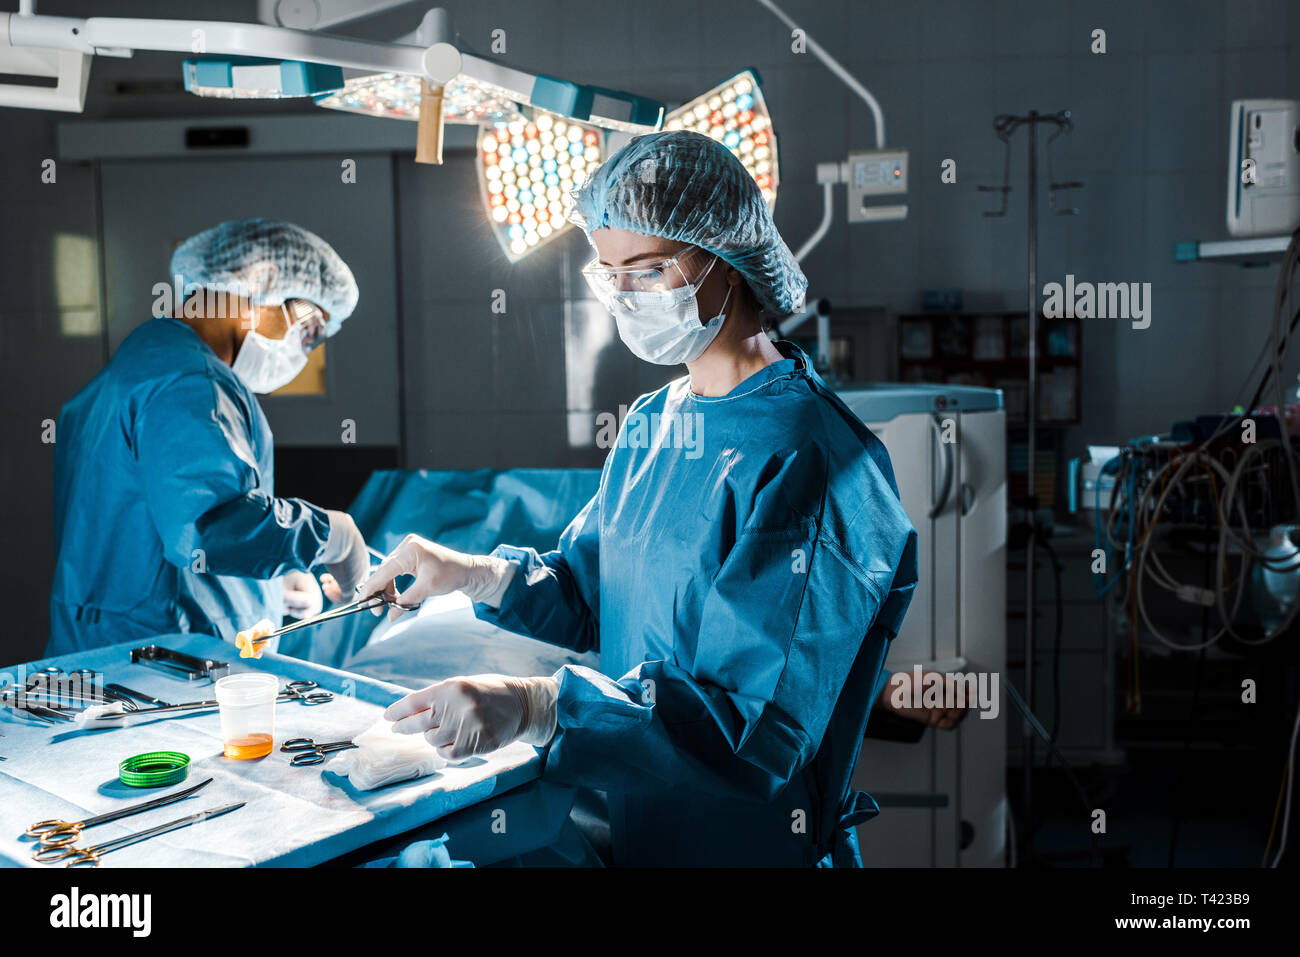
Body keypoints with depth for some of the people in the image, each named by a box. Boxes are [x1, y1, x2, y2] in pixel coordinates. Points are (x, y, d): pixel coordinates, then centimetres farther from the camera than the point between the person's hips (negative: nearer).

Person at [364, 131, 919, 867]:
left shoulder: (805, 456, -24)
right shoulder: (652, 423, 5)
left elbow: (756, 719, -28)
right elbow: (587, 590, 12)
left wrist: (534, 708, -36)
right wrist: (477, 575, -7)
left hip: (748, 844, -7)